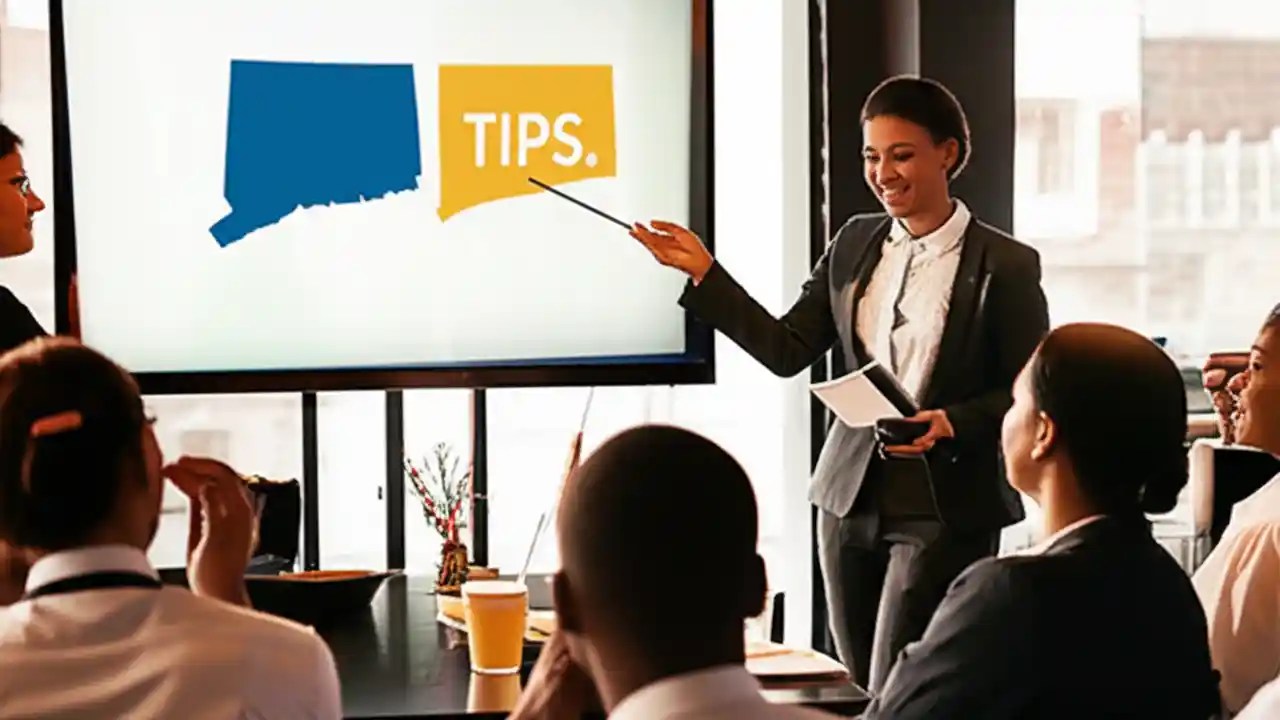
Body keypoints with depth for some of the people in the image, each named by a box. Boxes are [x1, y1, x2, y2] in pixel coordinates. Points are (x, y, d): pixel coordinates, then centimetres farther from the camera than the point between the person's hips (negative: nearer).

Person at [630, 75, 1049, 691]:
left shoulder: (1006, 265, -8)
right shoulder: (855, 242, 7)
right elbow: (786, 350, 5)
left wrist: (954, 424, -20)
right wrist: (703, 273, -1)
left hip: (944, 508, -5)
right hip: (852, 496, 6)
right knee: (863, 691, 13)